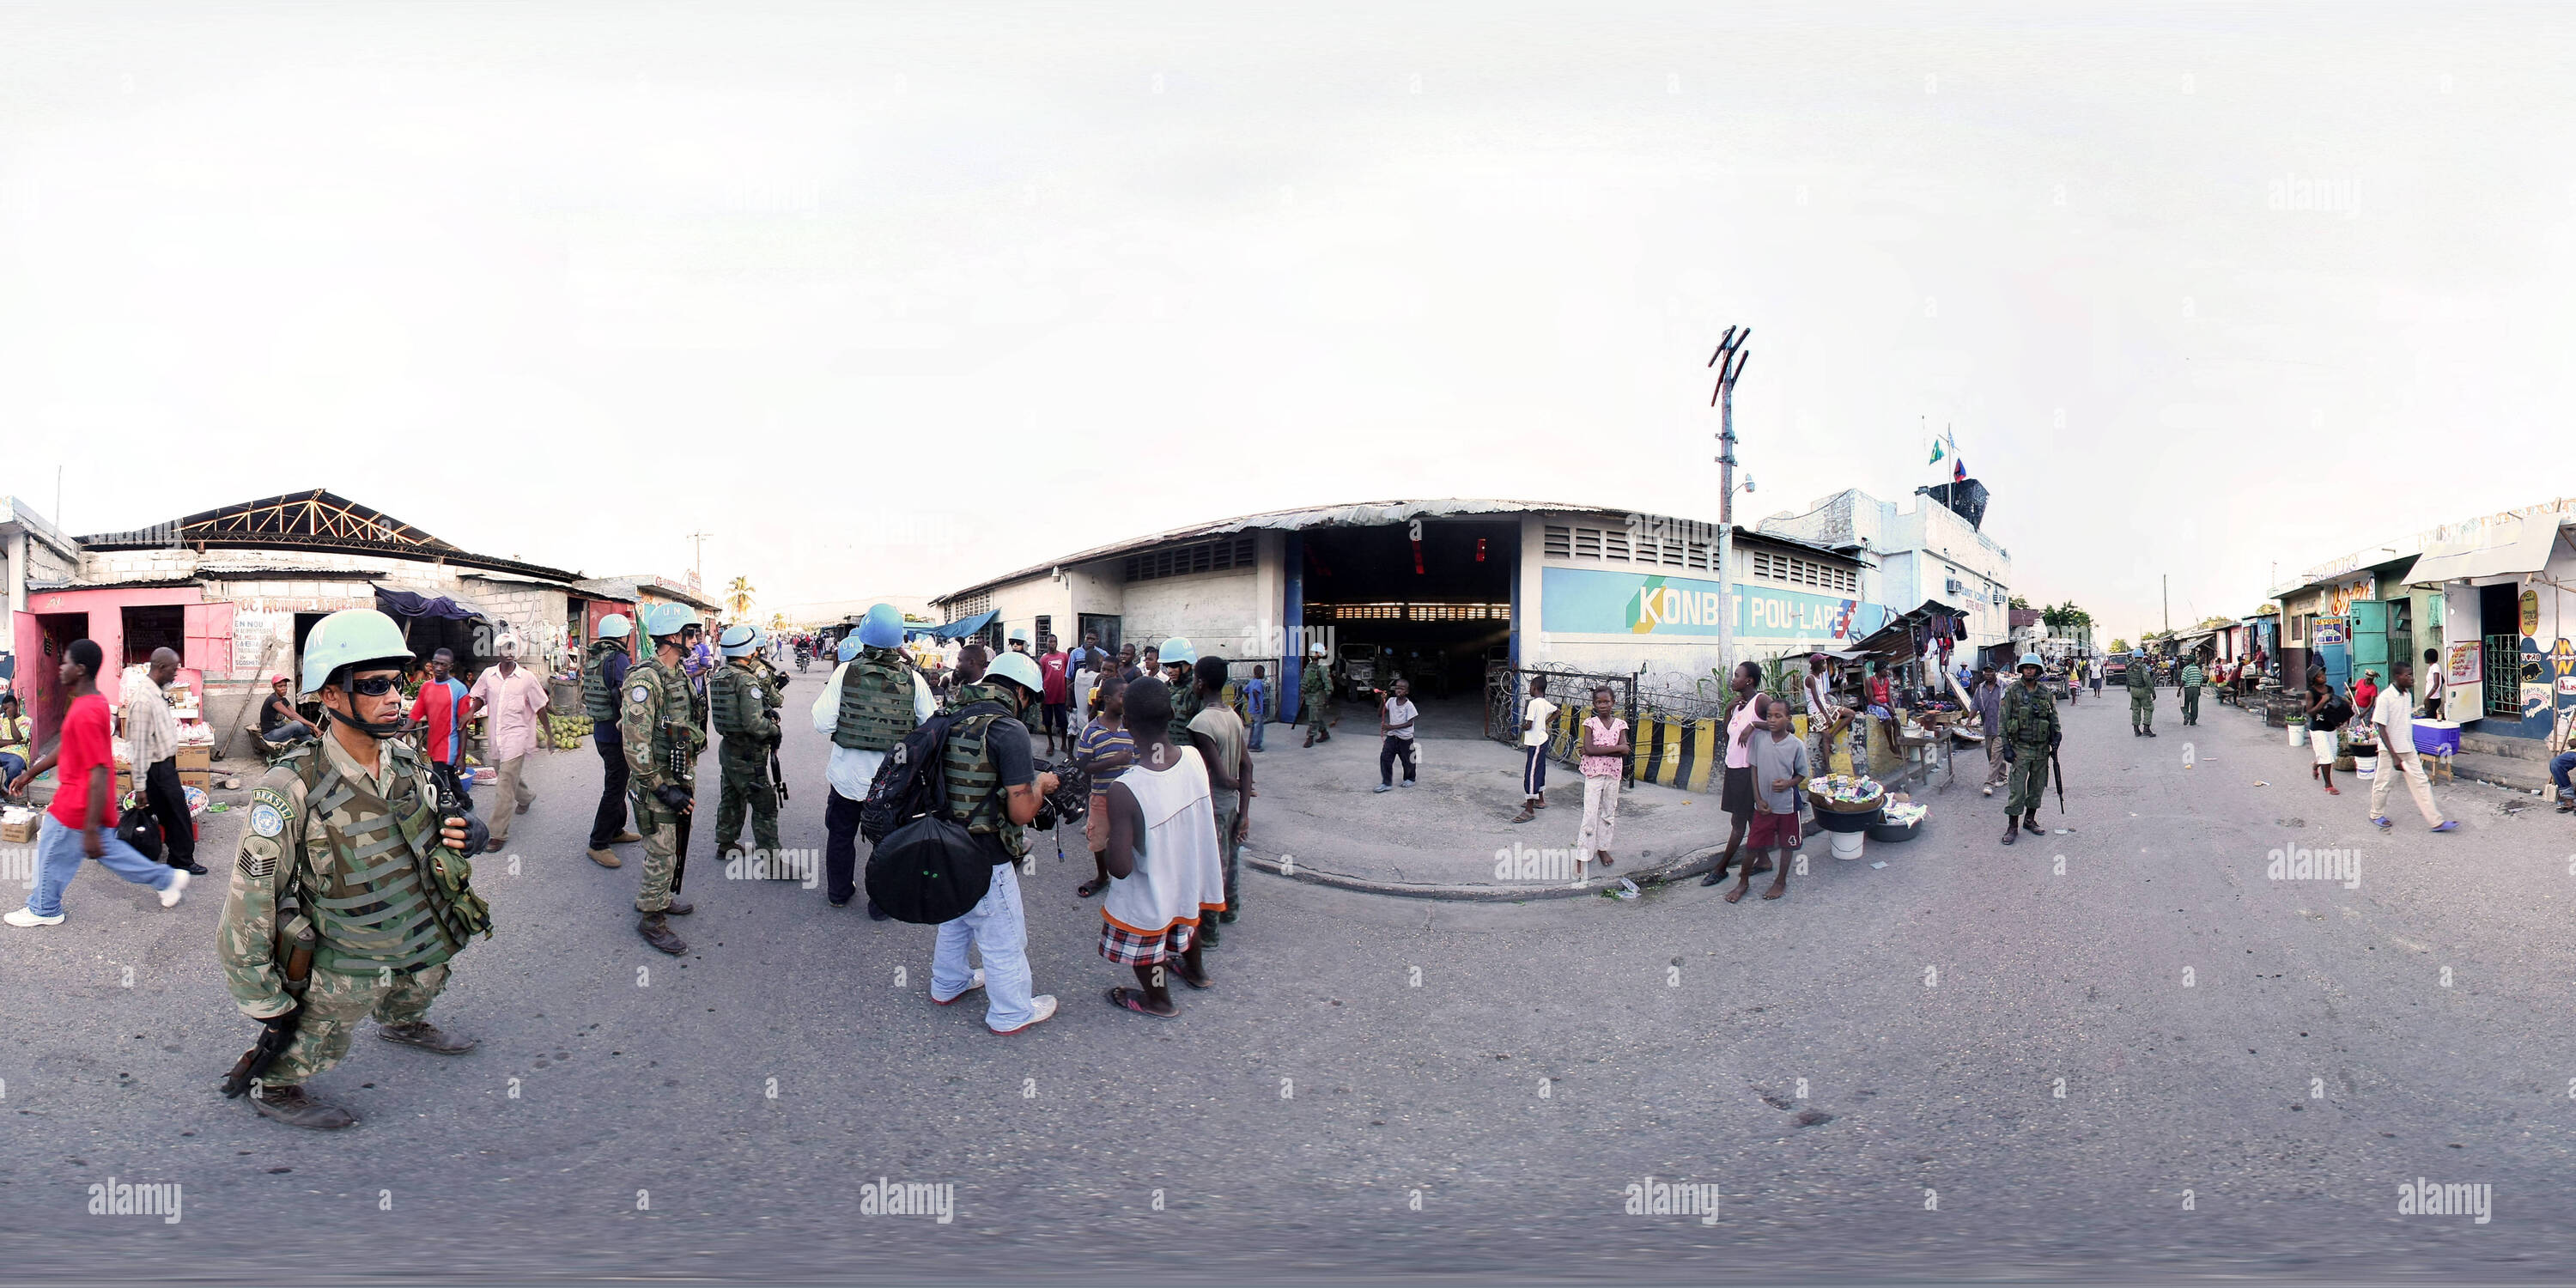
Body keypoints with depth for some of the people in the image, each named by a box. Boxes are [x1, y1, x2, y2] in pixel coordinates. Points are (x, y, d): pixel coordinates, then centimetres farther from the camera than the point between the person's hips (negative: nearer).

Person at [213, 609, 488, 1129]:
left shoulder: (408, 761, -11)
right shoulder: (293, 788, -30)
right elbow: (252, 895, -23)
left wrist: (467, 831, -16)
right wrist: (263, 998, -17)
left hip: (425, 944, 6)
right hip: (350, 963, -6)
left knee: (418, 995, 33)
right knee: (319, 1044, 16)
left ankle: (402, 1026, 66)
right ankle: (273, 1091, 47)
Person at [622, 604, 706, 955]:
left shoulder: (680, 673, 8)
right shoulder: (646, 679, -22)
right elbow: (635, 742, -24)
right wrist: (663, 788, -22)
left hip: (681, 778, 9)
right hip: (657, 782, -9)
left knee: (673, 847, 21)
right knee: (662, 854, -1)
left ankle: (660, 898, 38)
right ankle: (651, 918, 11)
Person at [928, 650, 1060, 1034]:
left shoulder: (951, 720, 2)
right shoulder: (1010, 730, -22)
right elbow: (1022, 812, -23)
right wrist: (1042, 785, -3)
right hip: (985, 861, -8)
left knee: (954, 922, 30)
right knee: (1004, 938, 11)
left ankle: (948, 984, 50)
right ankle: (1011, 1013, 27)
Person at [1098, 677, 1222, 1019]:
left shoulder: (1123, 791, -40)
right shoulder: (1194, 757, -22)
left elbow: (1121, 867, -35)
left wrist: (1101, 847, -13)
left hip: (1151, 894, -6)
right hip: (1193, 874, 6)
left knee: (1146, 942, 25)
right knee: (1188, 913, 37)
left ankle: (1158, 1001, 52)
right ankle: (1194, 968, 65)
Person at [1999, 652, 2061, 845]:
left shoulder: (2045, 693, 6)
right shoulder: (2012, 692, -5)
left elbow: (2053, 717, 15)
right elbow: (2004, 721, -5)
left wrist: (2056, 733, -2)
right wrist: (2006, 747, -9)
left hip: (2041, 748, 4)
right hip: (2020, 748, -4)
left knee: (2038, 786, 11)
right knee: (2017, 789, -6)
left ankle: (2030, 820, 25)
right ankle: (2012, 827, 1)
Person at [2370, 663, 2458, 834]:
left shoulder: (2408, 695, 4)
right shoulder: (2385, 697, -18)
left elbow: (2407, 722, 16)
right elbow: (2381, 728, -19)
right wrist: (2395, 756, -22)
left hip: (2408, 749, 7)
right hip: (2390, 750, -7)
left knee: (2421, 784, 5)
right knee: (2383, 783, 8)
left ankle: (2436, 821, 5)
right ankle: (2377, 815, 28)